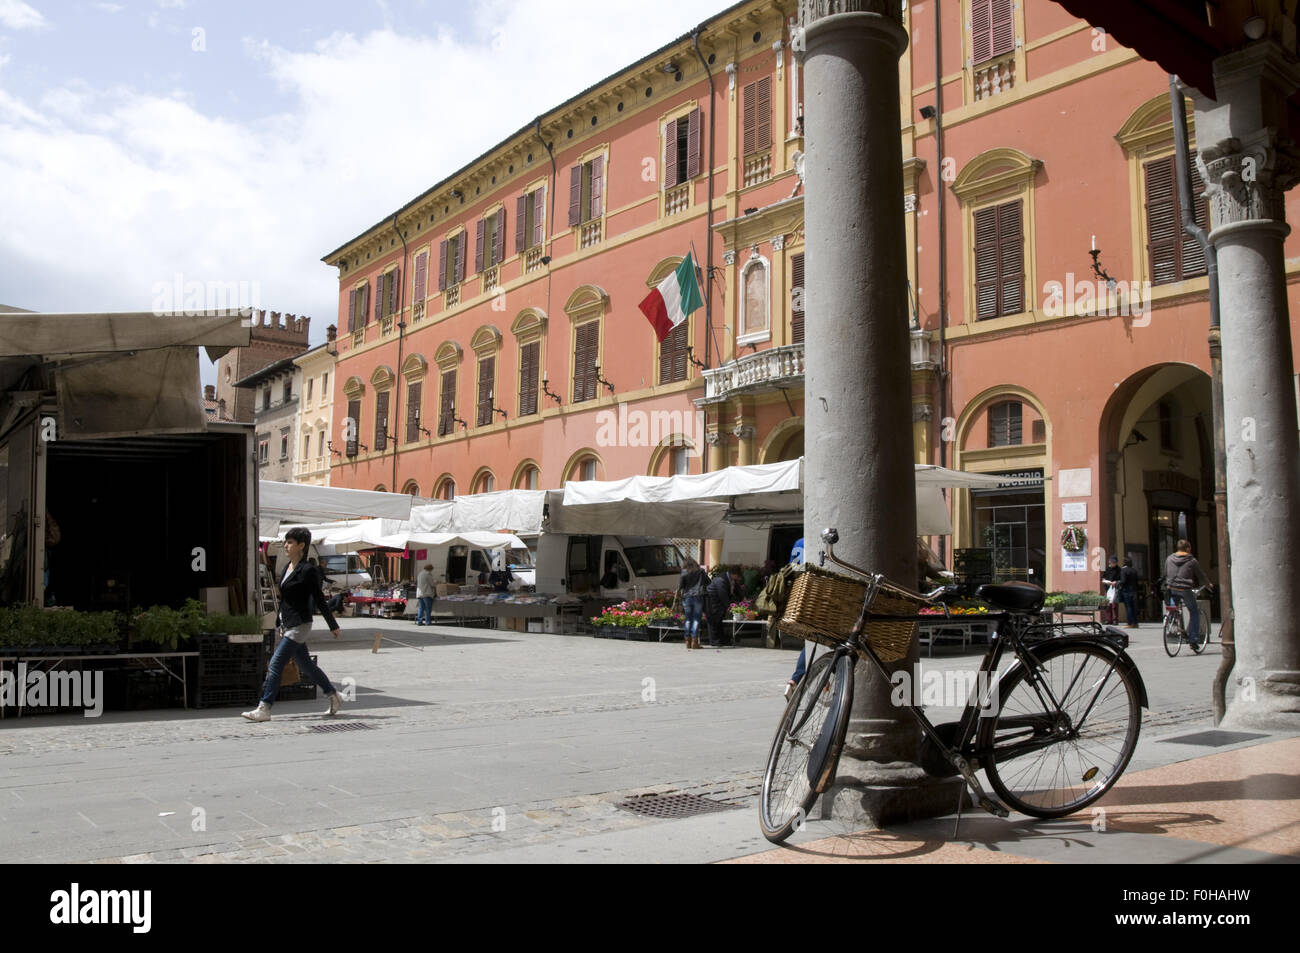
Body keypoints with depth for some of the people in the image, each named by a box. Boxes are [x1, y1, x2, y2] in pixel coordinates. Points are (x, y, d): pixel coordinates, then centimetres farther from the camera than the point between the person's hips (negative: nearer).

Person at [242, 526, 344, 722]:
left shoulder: (308, 570, -13)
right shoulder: (288, 567, 11)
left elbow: (320, 600, -10)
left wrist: (333, 625, -4)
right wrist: (280, 622, 21)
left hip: (299, 625, -9)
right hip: (288, 625, 9)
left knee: (275, 664, -10)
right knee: (306, 666, 15)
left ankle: (264, 709, -6)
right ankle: (334, 697, 26)